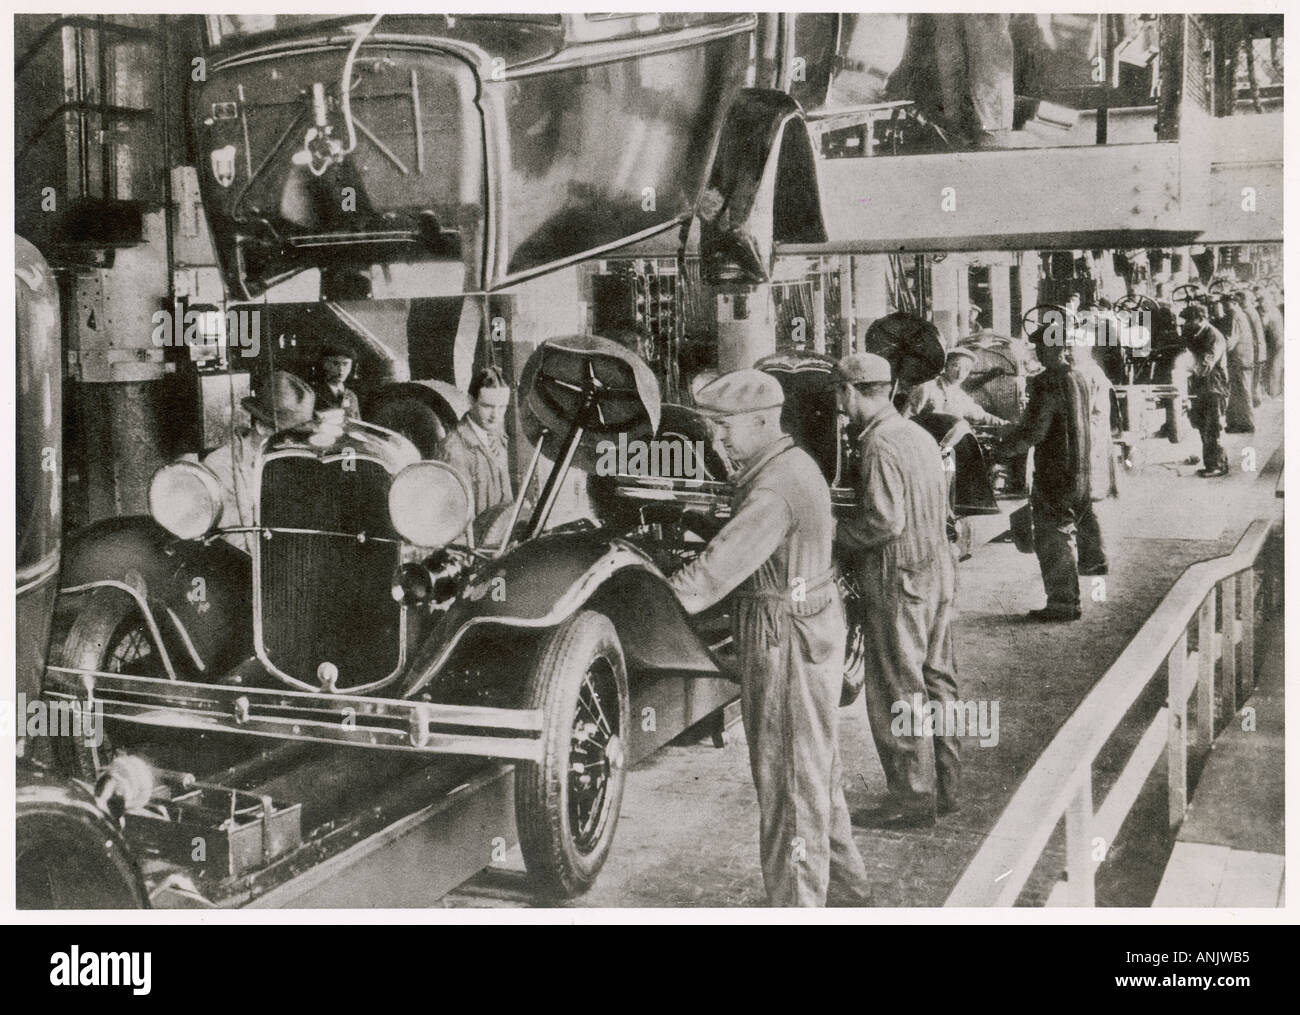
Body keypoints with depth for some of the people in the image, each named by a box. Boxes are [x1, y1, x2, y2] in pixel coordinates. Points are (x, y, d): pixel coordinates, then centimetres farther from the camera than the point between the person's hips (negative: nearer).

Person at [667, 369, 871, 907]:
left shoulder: (774, 490, -23)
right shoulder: (793, 463, 9)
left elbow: (712, 573, -29)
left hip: (786, 645, -10)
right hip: (814, 627, 10)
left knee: (790, 783, -1)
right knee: (818, 773, 22)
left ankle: (797, 904, 10)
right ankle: (847, 887, 37)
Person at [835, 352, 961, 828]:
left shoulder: (880, 445, -17)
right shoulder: (918, 435, 12)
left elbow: (884, 520, -25)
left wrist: (836, 535, -9)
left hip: (899, 583, -9)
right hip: (937, 571, 9)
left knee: (897, 693, -1)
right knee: (936, 680, 15)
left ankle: (912, 798, 5)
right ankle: (944, 785, 25)